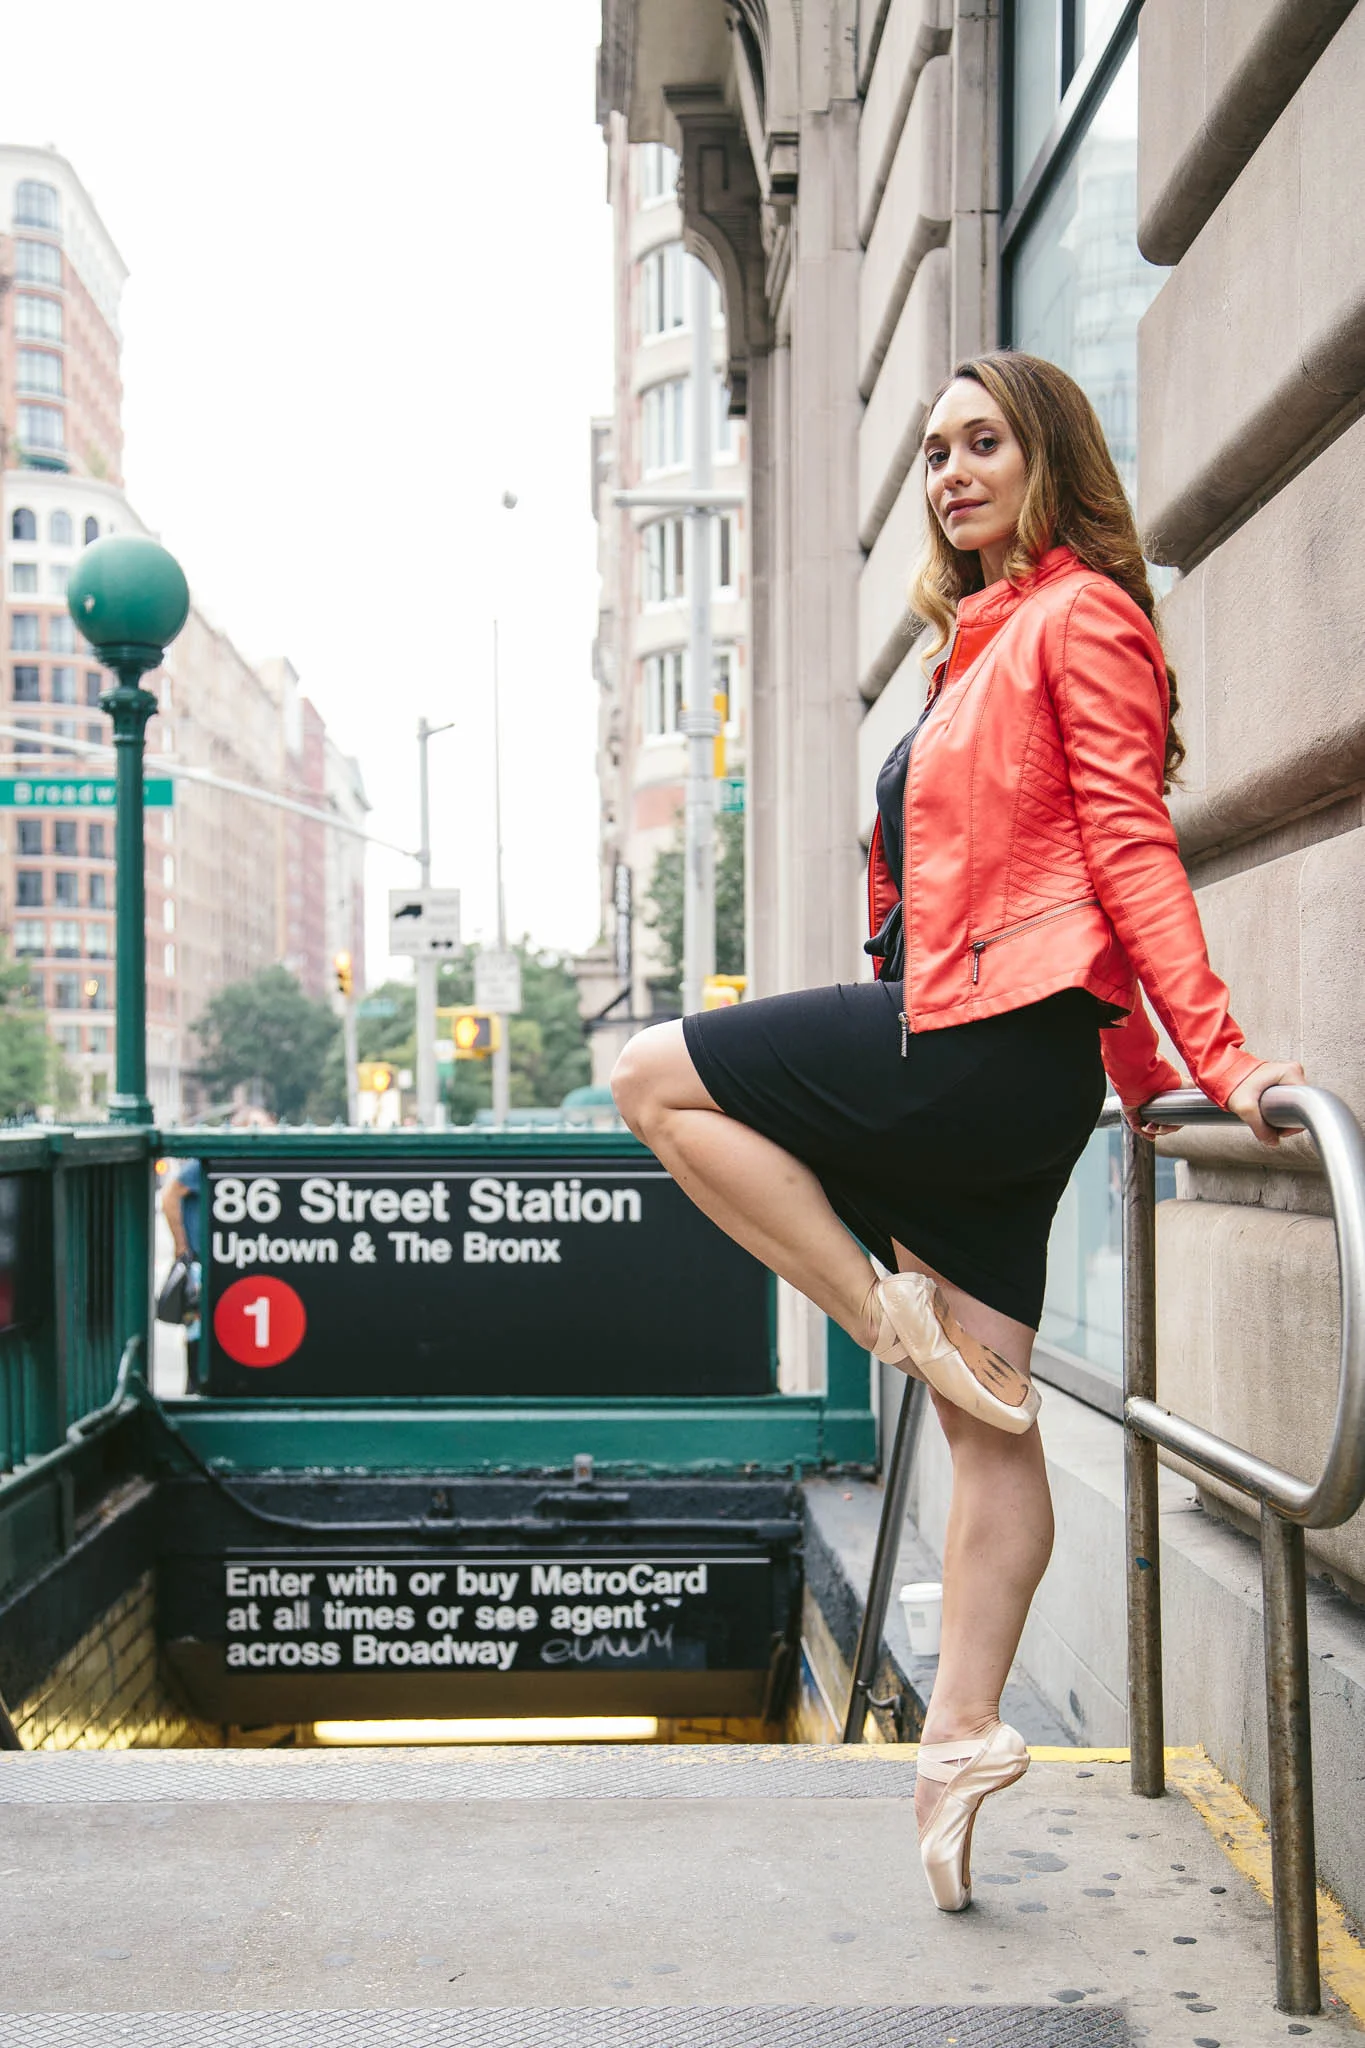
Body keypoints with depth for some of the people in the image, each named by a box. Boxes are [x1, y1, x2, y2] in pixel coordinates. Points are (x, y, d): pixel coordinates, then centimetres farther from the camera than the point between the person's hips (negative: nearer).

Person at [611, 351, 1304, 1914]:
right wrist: (1140, 1080, 22)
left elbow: (1128, 842, -12)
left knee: (658, 1077, -5)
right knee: (989, 1416, 6)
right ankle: (964, 1733, 8)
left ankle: (898, 1315, -4)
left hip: (993, 1037, -9)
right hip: (988, 1073, 9)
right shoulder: (980, 642, 24)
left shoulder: (1078, 613, -3)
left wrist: (1215, 1056, -18)